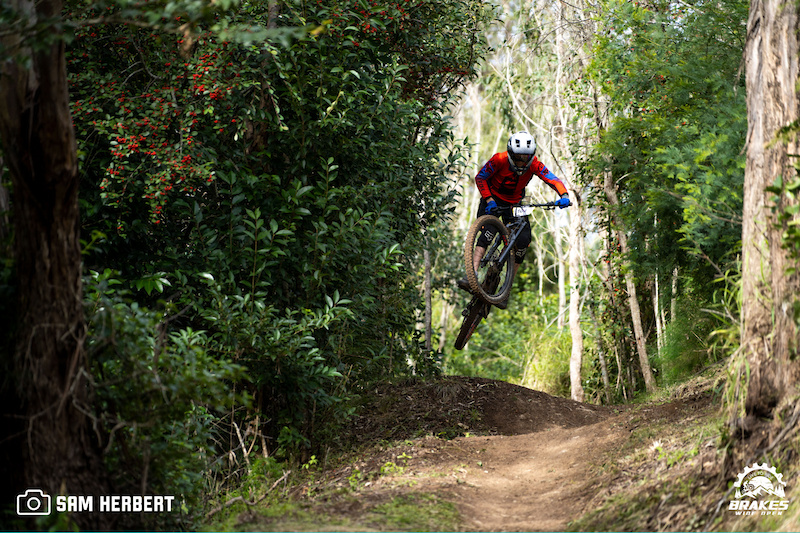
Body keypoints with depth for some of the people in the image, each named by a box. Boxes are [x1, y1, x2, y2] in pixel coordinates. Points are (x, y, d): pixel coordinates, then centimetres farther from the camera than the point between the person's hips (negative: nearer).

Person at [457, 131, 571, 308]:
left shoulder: (534, 165, -18)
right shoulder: (500, 160, -24)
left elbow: (553, 180, -24)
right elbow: (480, 178, -15)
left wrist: (564, 196, -43)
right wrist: (489, 200, -26)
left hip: (514, 204, 3)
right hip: (493, 200, -3)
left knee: (524, 239, -16)